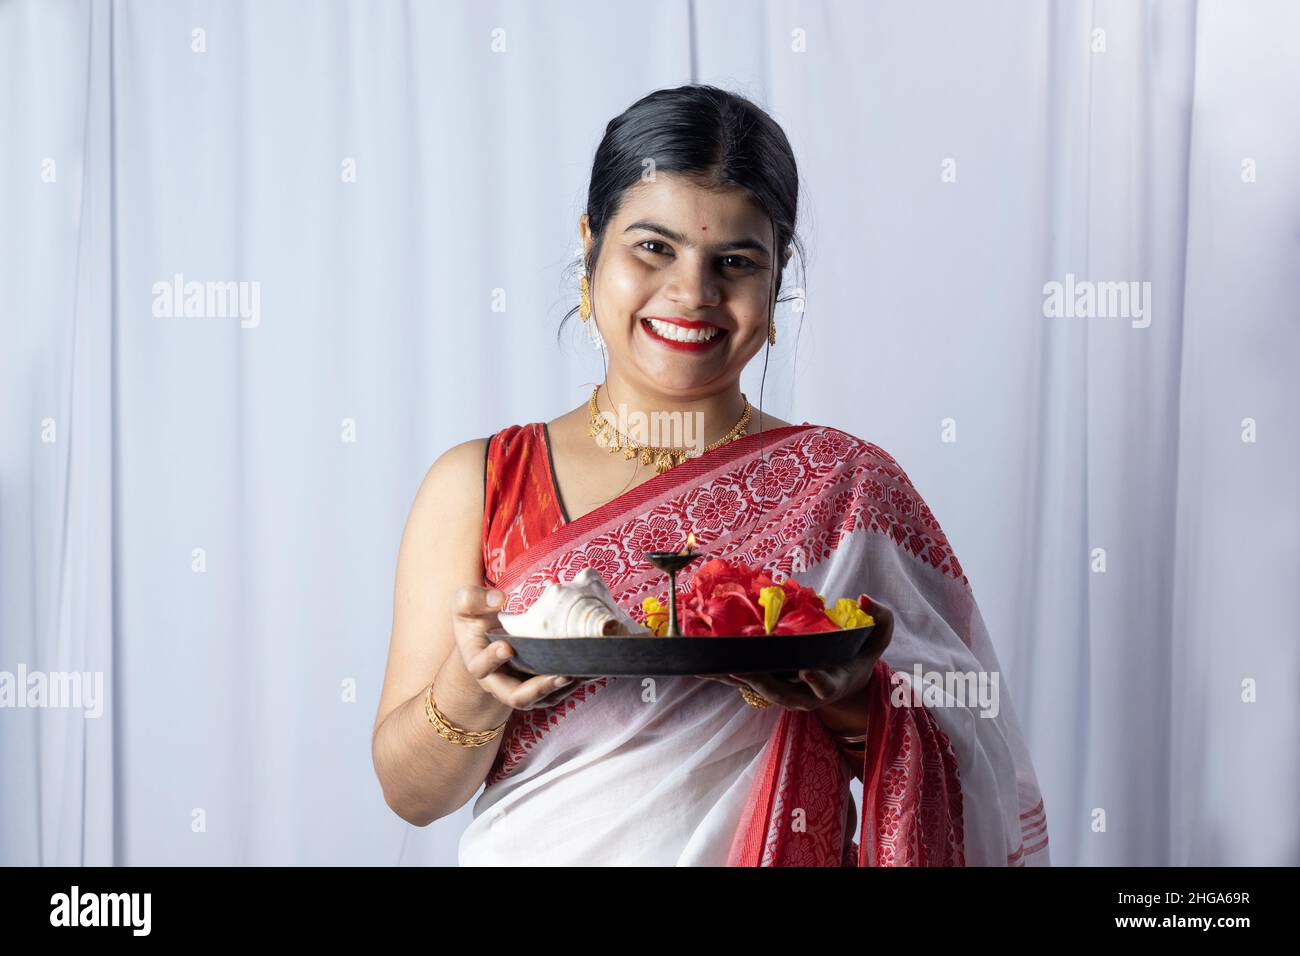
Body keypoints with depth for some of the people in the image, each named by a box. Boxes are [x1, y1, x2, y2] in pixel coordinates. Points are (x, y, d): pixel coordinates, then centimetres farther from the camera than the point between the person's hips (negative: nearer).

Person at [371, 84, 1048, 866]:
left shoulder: (852, 488, -7)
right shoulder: (476, 487, -5)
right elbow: (411, 793, -6)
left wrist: (853, 707, -24)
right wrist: (471, 691, -24)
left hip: (781, 852, -1)